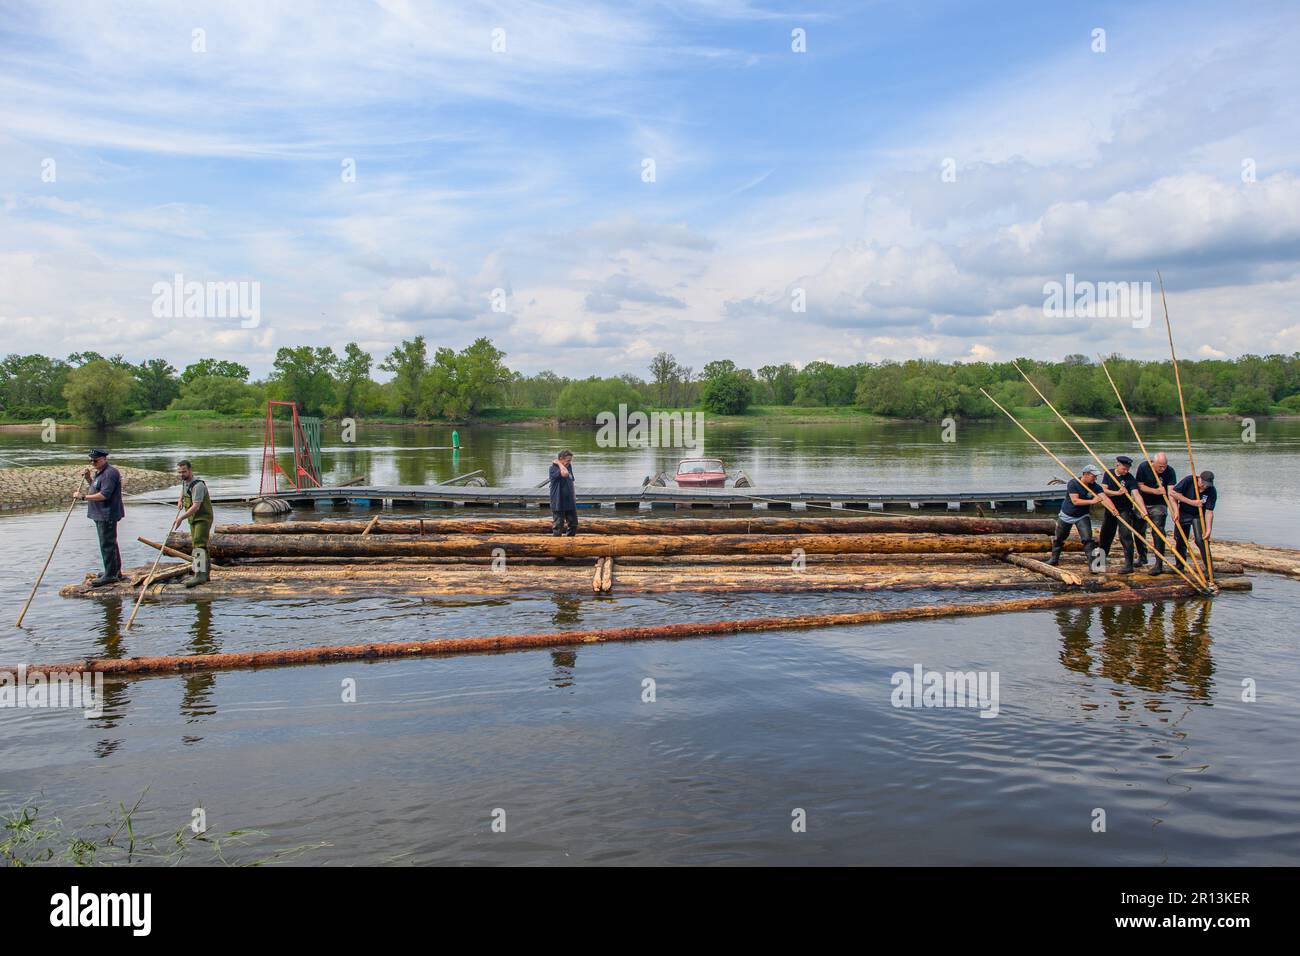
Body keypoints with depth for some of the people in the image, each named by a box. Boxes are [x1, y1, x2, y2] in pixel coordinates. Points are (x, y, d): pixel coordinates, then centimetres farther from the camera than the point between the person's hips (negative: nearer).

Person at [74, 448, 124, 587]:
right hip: (101, 515, 11)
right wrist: (88, 478, 12)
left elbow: (104, 495, -25)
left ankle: (110, 575, -5)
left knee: (107, 544, -8)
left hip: (107, 515, -11)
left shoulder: (110, 473, -18)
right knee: (110, 544, 17)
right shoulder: (99, 472, 17)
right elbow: (97, 488, 28)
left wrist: (83, 496, -22)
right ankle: (115, 571, 26)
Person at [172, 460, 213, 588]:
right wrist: (180, 499, 20)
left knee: (199, 544, -21)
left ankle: (200, 575, -29)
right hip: (193, 519, 10)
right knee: (195, 545, 13)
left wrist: (181, 518, -35)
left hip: (203, 518, -10)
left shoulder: (198, 485, -21)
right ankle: (204, 574, 20)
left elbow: (196, 506, -30)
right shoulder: (185, 482, 9)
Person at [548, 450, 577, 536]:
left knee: (573, 524, 11)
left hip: (570, 502, 7)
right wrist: (559, 463, -20)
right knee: (558, 526, -2)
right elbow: (564, 473, -33)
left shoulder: (569, 466, 9)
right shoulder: (553, 468, -13)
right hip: (558, 502, -7)